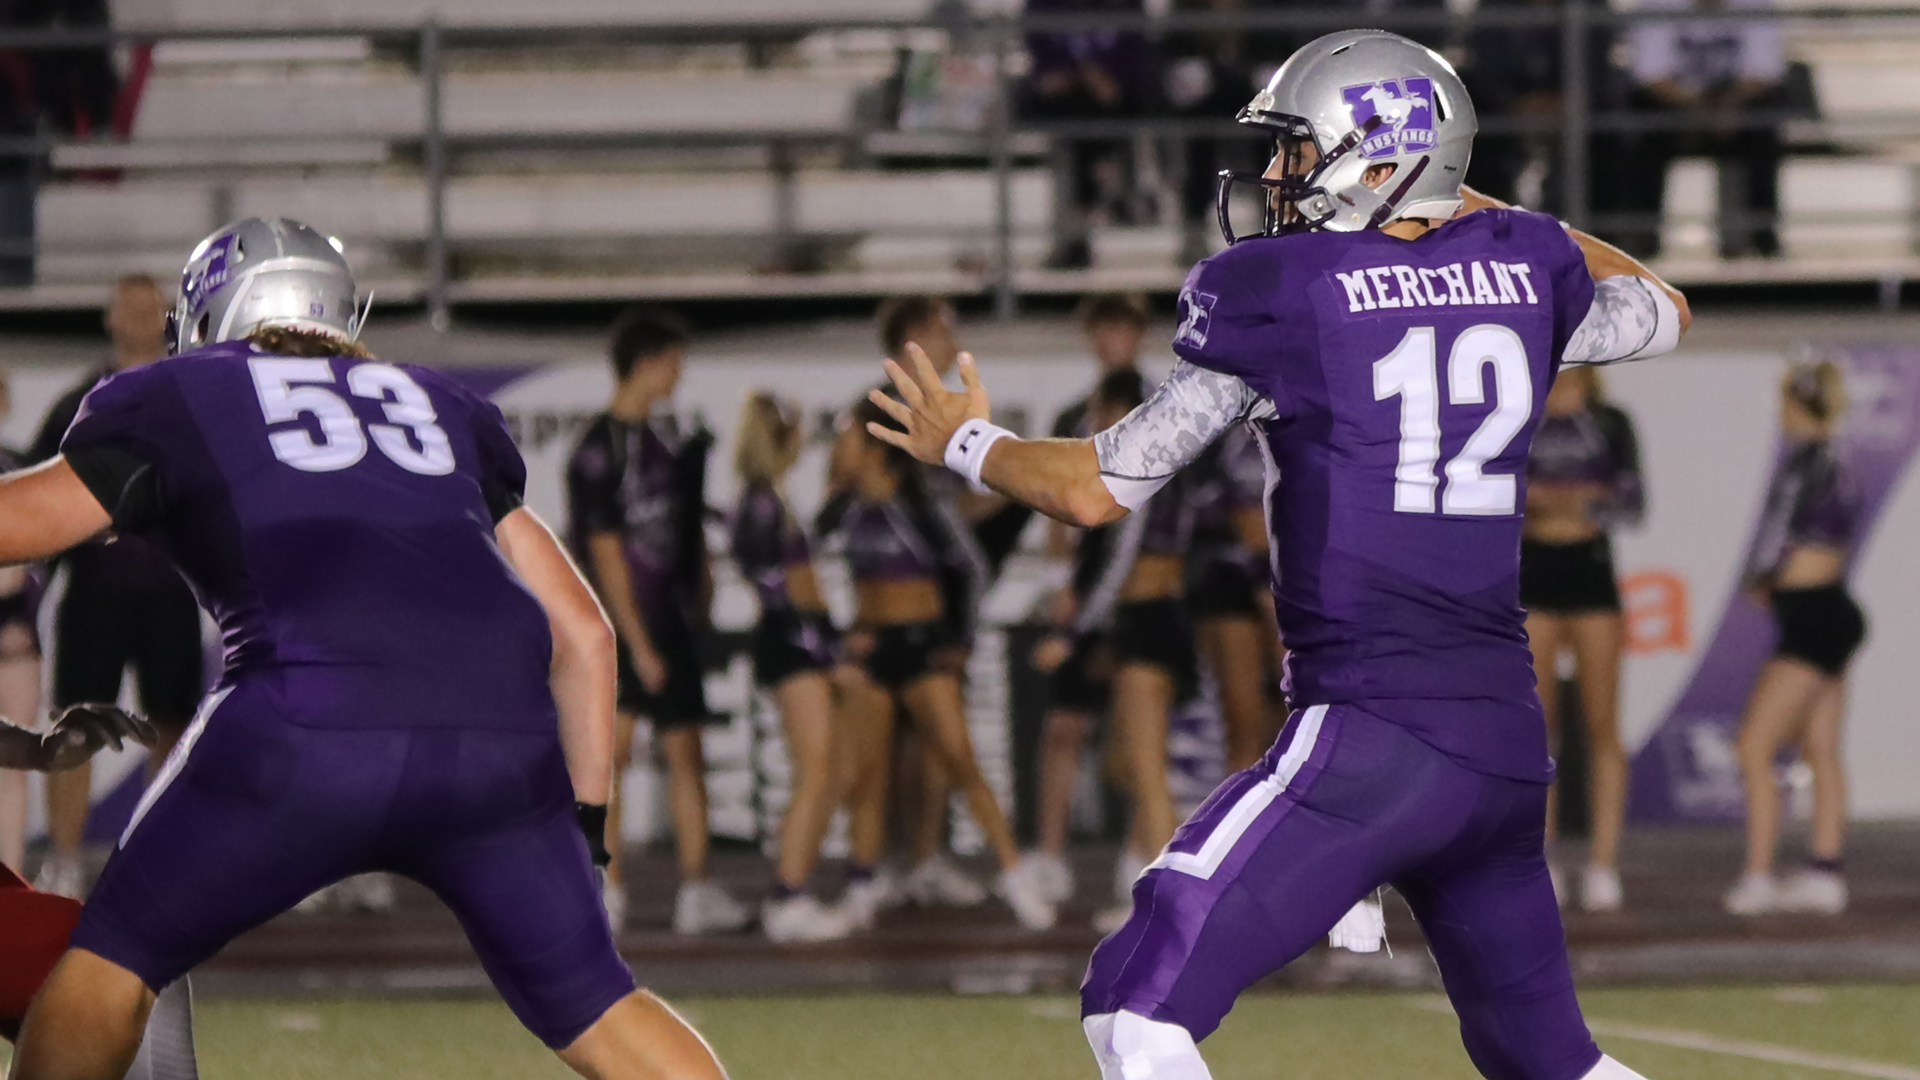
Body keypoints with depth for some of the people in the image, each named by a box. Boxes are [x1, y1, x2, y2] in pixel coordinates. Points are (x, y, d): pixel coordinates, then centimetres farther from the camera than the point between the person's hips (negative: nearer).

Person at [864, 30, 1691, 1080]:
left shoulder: (1275, 292, -5)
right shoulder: (1523, 267, 10)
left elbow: (1099, 488, -2)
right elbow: (1660, 313, 34)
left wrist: (966, 443, 17)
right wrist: (1473, 207, 39)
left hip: (1369, 737, -7)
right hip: (1508, 738, 7)